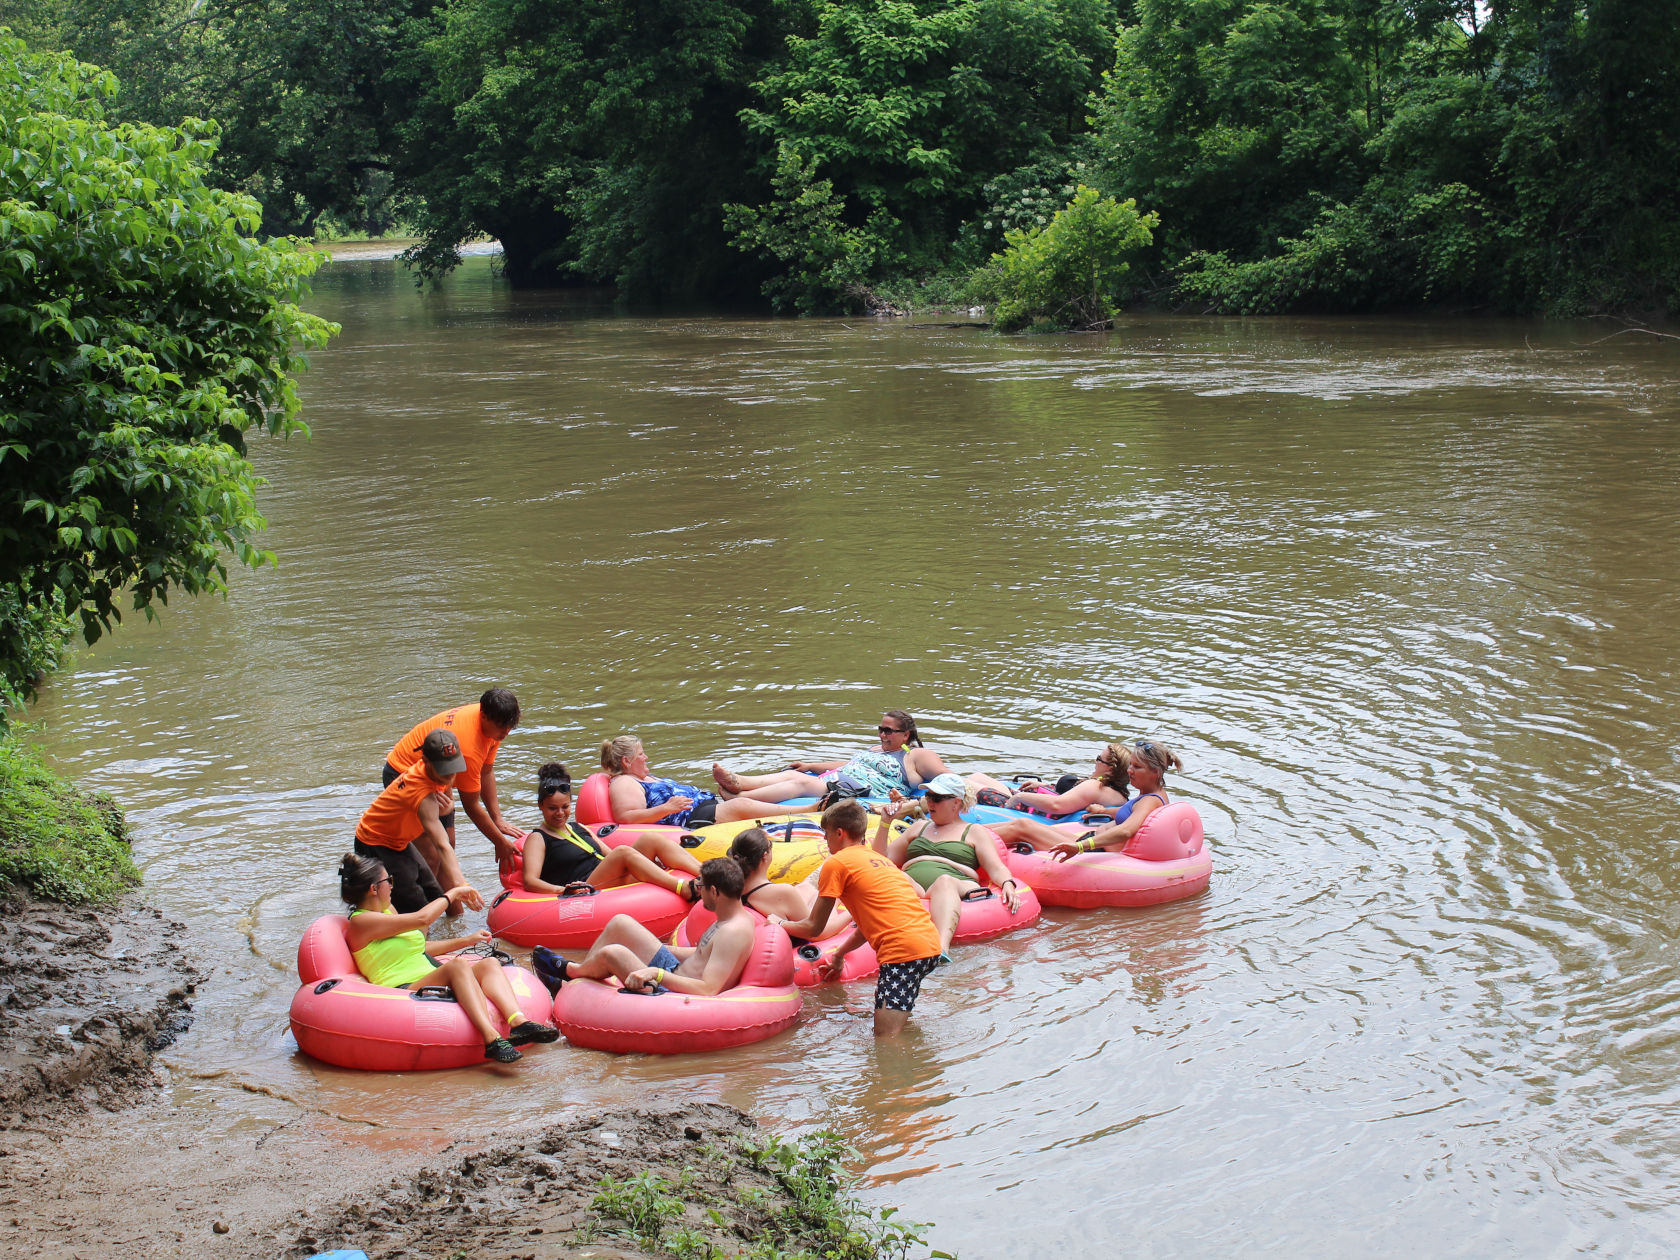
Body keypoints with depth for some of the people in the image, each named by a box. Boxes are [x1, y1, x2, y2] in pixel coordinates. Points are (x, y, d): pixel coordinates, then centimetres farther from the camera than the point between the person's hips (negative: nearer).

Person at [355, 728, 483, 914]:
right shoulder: (422, 793, -37)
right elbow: (441, 845, -47)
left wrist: (446, 806, -12)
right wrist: (459, 885, -56)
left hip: (399, 842, 9)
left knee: (436, 900, 13)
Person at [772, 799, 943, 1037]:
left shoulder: (836, 864, 2)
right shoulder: (877, 857, 24)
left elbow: (813, 929, 8)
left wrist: (780, 923, 27)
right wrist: (839, 954, 43)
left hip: (904, 949, -9)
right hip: (931, 943, 9)